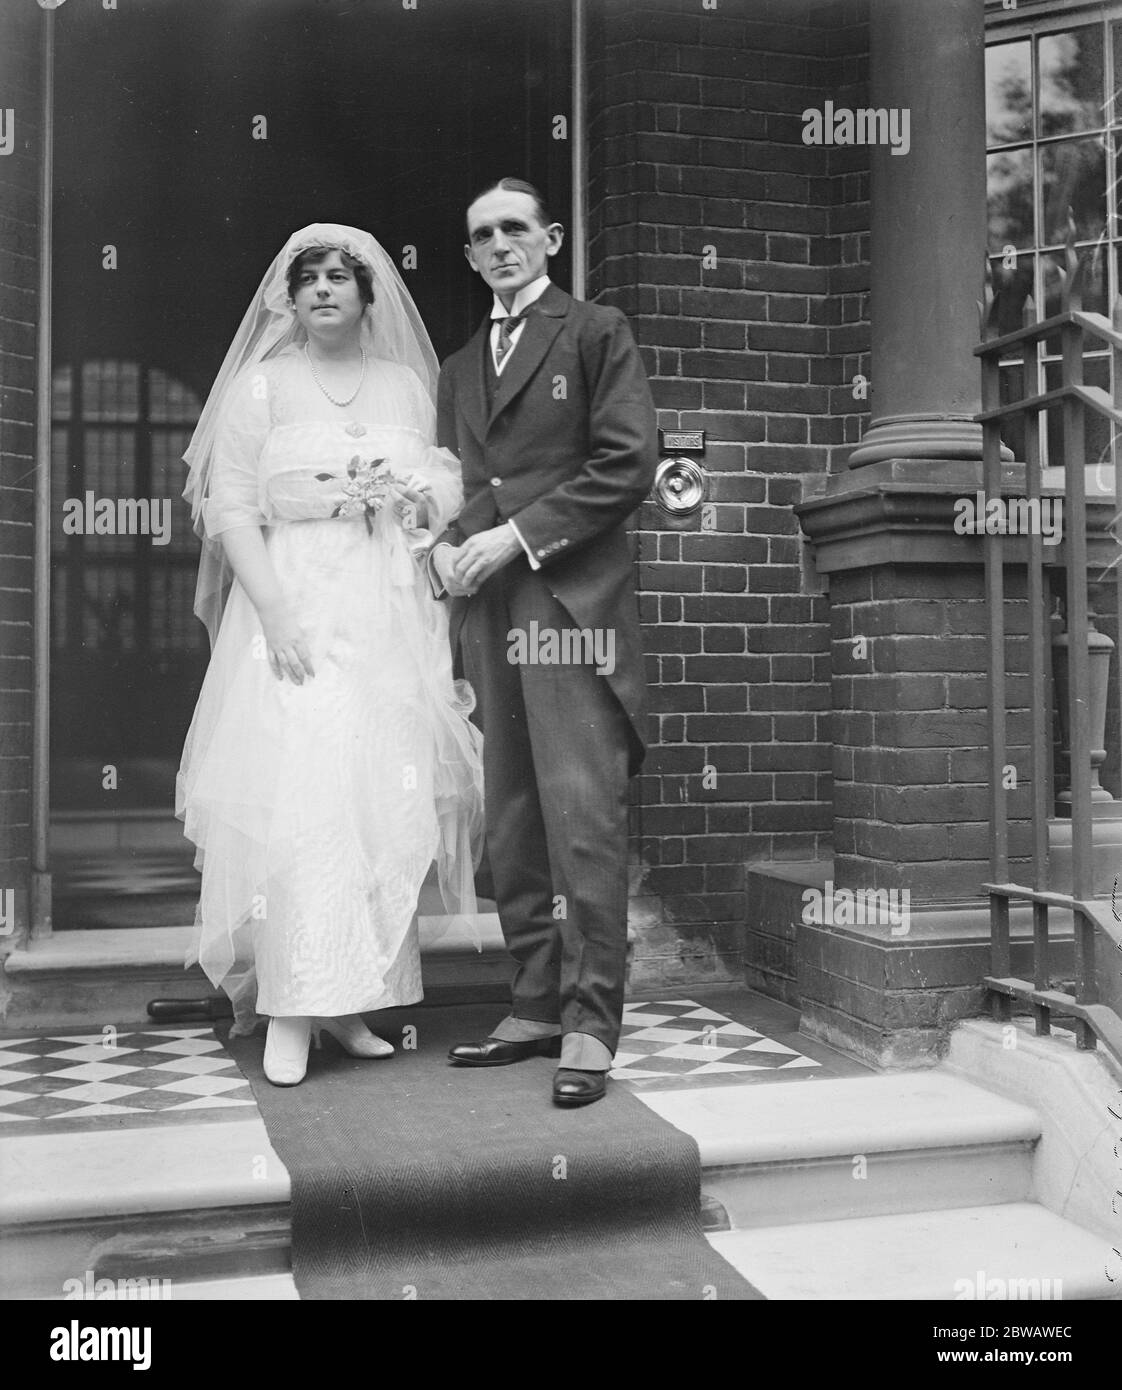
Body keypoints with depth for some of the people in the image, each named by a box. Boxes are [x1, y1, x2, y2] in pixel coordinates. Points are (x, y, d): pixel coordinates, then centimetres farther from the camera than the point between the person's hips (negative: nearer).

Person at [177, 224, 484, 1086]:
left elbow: (446, 496, 17)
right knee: (297, 799, -11)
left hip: (390, 619, 3)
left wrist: (426, 498, -7)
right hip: (294, 610, -3)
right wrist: (274, 610, -15)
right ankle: (290, 1014, -5)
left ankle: (354, 1000, 10)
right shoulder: (263, 383, 5)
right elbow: (230, 506, -3)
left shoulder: (408, 384, 14)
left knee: (383, 803, 1)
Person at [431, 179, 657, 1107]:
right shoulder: (459, 369, 24)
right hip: (488, 614, 6)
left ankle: (590, 1024, -3)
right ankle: (536, 1006, 16)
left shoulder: (598, 333, 5)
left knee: (584, 817, -9)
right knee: (513, 828, 7)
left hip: (574, 605, -6)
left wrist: (516, 536, -10)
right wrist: (445, 546, 2)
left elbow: (627, 464, -6)